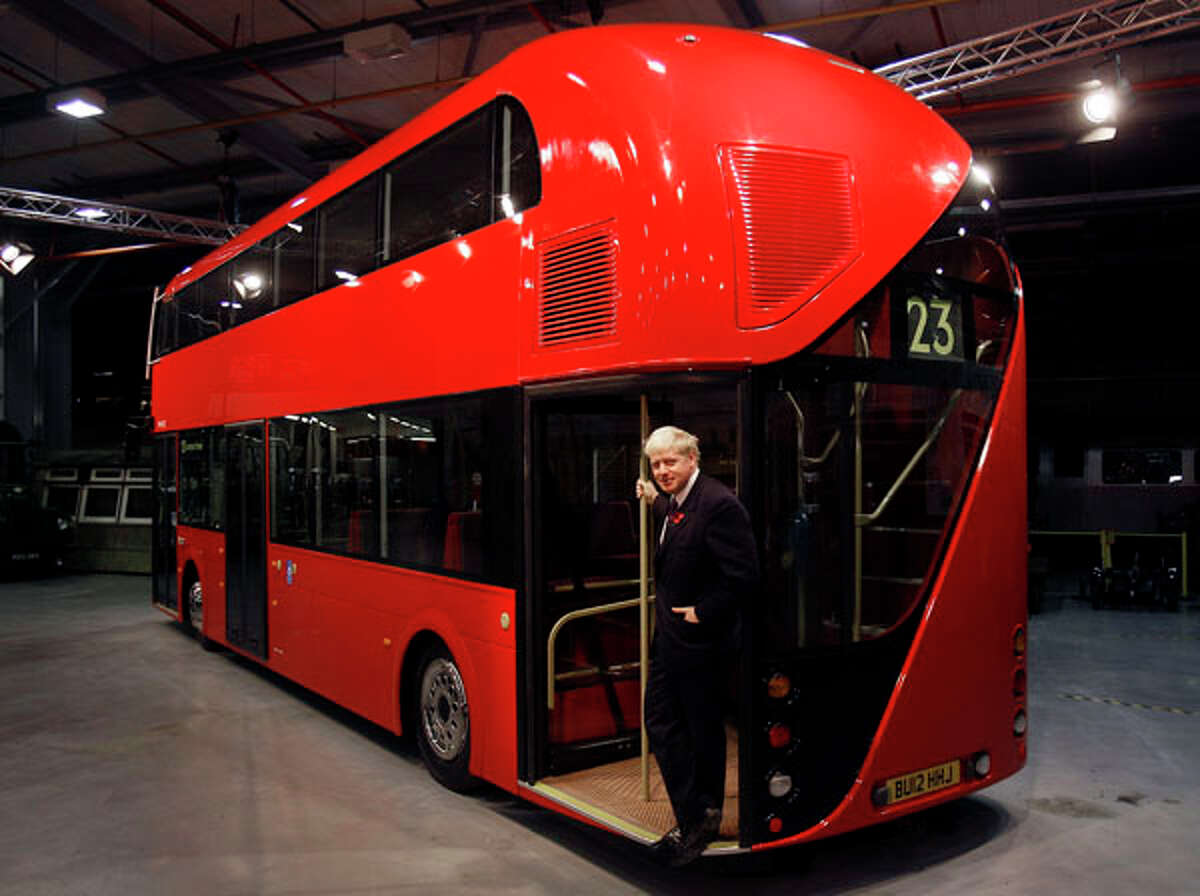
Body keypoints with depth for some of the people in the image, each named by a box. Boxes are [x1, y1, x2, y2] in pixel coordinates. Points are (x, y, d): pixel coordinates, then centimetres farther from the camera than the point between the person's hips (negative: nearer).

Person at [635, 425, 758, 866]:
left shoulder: (719, 504, -22)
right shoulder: (672, 501, 7)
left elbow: (743, 575, -24)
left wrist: (703, 613, -18)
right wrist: (654, 502, 14)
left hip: (700, 640, -9)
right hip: (668, 638, 9)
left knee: (704, 730, 7)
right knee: (660, 722, 13)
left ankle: (702, 818, 25)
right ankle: (694, 819, 26)